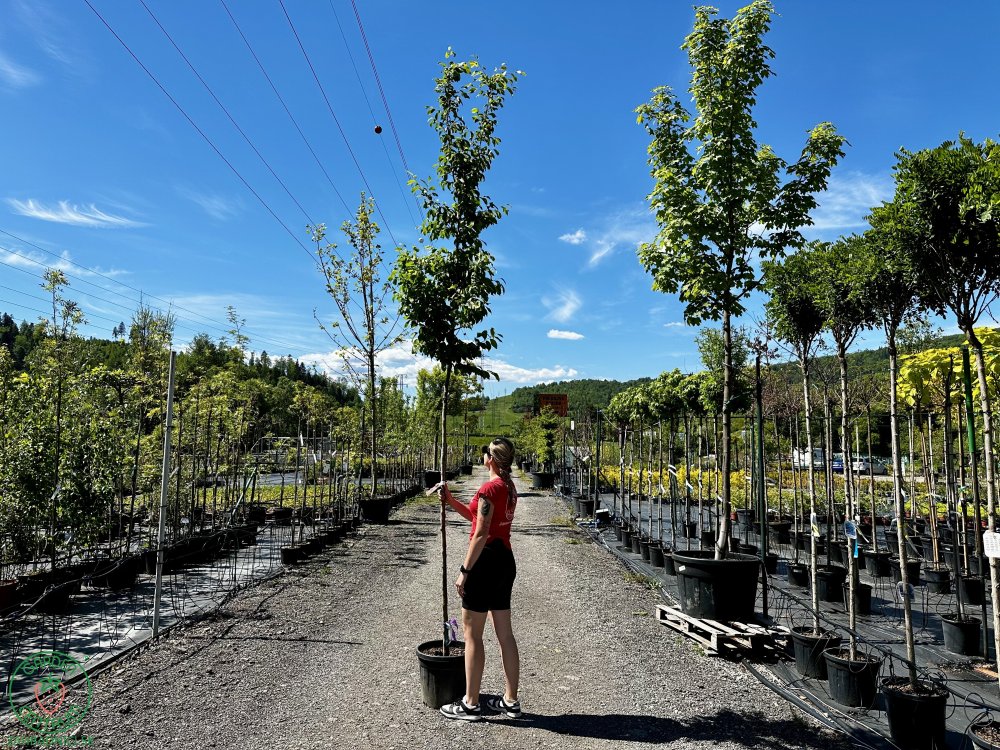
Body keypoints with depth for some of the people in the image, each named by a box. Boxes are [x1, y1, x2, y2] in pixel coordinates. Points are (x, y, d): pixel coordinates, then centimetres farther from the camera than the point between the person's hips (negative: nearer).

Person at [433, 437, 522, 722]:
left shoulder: (489, 489, -18)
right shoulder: (509, 487, 11)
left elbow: (481, 534, -20)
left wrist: (465, 571, -16)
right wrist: (449, 498, 15)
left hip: (486, 561, -9)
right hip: (506, 561, 9)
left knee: (472, 634, 3)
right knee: (505, 634, 14)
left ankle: (470, 704, 13)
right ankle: (510, 701, 23)